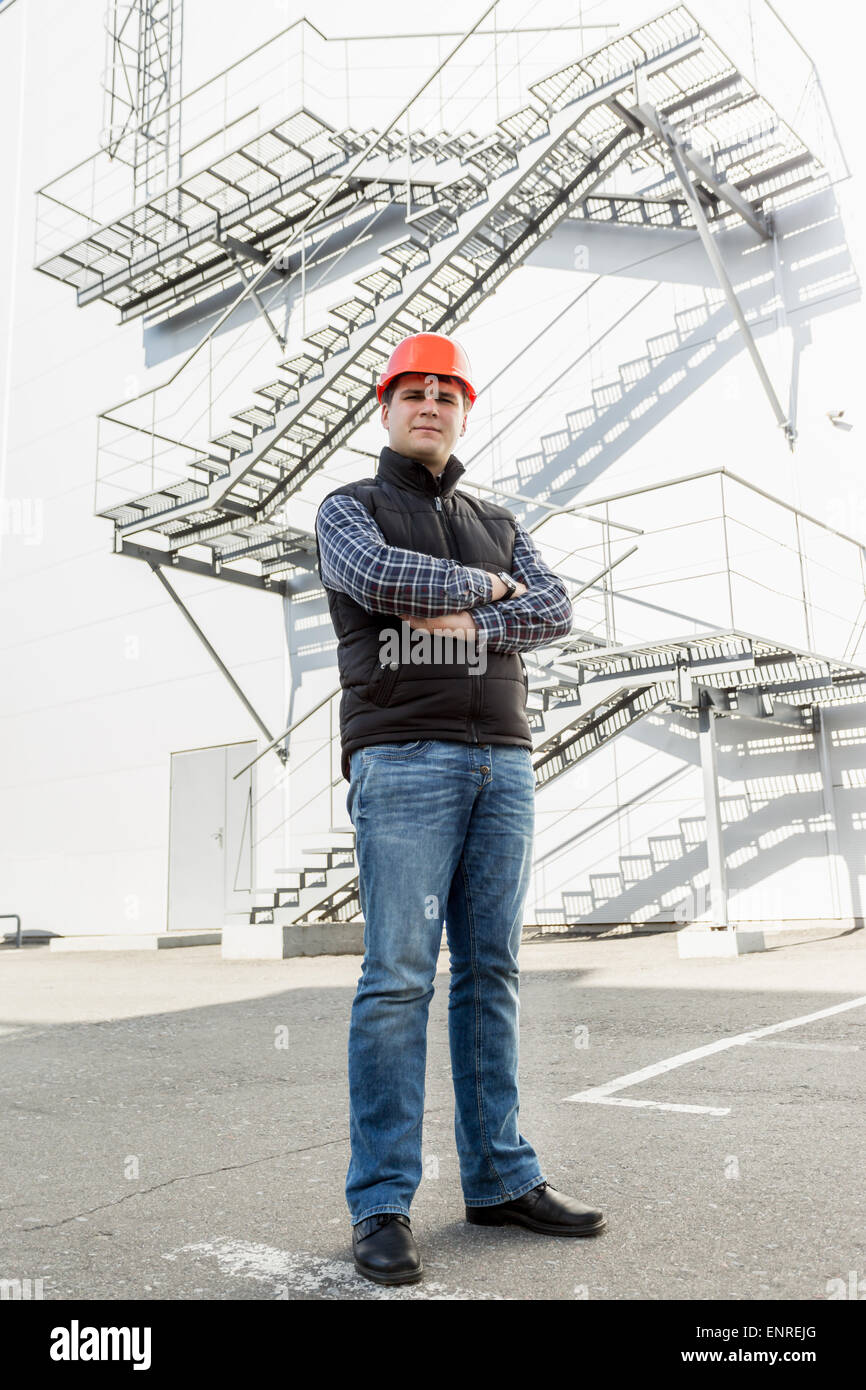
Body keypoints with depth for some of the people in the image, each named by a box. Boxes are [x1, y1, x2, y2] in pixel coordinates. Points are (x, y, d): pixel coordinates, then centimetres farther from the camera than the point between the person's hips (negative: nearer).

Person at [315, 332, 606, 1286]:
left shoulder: (500, 526, 23)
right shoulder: (348, 509, 11)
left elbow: (555, 611, 5)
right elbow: (377, 575, -13)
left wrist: (471, 625, -11)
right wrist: (485, 586, -1)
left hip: (502, 759, 5)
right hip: (402, 757, -4)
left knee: (491, 972, 5)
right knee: (399, 976, -8)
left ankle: (499, 1178, 14)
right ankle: (381, 1205, 1)